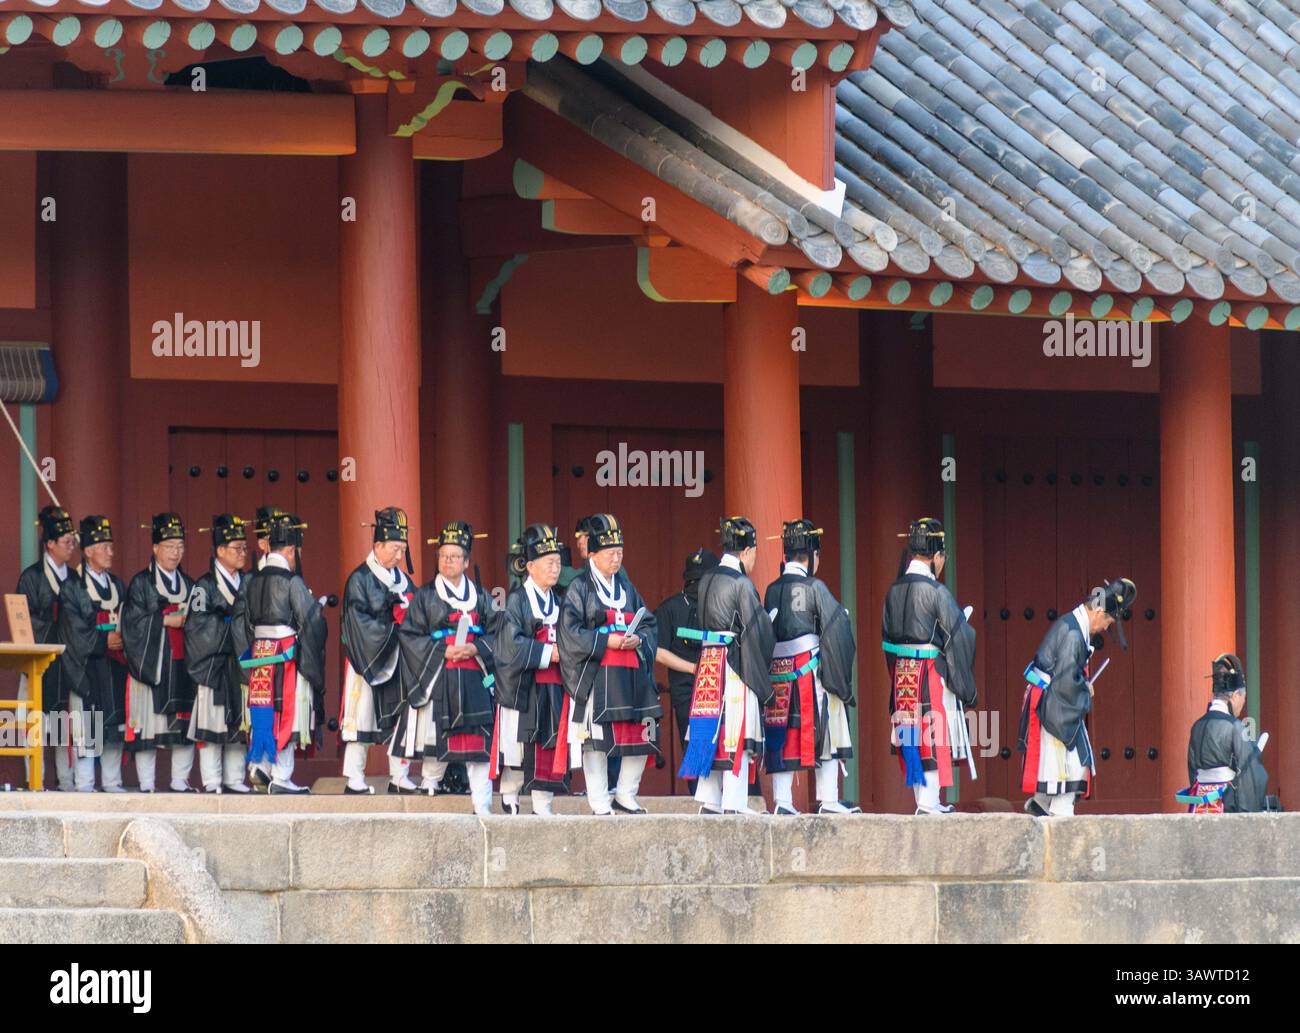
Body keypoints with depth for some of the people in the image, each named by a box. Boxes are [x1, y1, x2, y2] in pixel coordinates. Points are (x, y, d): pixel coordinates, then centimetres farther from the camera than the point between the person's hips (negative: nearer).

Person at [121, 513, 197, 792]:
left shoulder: (188, 585, 18)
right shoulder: (141, 583, 2)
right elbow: (132, 622, -6)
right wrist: (164, 620, -13)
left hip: (183, 664, 5)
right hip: (151, 664, -5)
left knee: (185, 724, 2)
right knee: (149, 724, -6)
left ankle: (180, 781, 7)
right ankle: (146, 784, -2)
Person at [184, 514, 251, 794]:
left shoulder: (248, 583, 15)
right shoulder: (205, 585, -3)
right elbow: (198, 624, -12)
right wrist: (230, 626, -14)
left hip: (241, 662, 6)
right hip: (214, 663, -6)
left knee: (239, 720, 5)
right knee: (213, 718, -6)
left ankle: (234, 778, 10)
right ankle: (211, 781, -3)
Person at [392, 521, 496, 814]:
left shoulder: (480, 597, 14)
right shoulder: (425, 596, 7)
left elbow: (496, 633, 9)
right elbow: (410, 635, 0)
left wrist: (476, 649, -10)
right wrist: (443, 650, -11)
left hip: (474, 677, 1)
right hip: (437, 676, -1)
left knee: (478, 742, -5)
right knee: (436, 733, -1)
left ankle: (482, 805, -7)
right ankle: (429, 780, 24)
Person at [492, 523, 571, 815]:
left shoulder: (559, 602, 15)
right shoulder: (516, 600, -4)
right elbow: (512, 644, -14)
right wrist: (547, 654, -16)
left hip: (553, 688, 6)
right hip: (522, 688, -6)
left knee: (551, 745, 2)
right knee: (518, 744, -2)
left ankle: (542, 804, 5)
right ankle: (509, 798, 10)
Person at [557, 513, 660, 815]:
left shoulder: (626, 587, 17)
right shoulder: (579, 588, -1)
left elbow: (649, 623, 16)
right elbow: (570, 632, -9)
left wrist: (638, 639, -6)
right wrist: (606, 641, -16)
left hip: (632, 672, 6)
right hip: (596, 674, -6)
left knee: (641, 735, 3)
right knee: (597, 739, -6)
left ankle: (626, 797, 16)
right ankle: (600, 804, 0)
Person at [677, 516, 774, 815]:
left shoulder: (706, 581, 10)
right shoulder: (741, 583, -12)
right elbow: (757, 631, -11)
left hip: (707, 665, 7)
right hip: (736, 666, -7)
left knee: (713, 734, 10)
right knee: (737, 736, -4)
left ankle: (709, 801, 11)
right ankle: (733, 803, -5)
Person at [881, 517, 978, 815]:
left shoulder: (894, 590, 7)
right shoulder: (936, 592, -13)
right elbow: (959, 637, -11)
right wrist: (967, 687, -3)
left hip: (901, 676, 7)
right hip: (933, 674, -7)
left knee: (912, 737, 11)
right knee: (934, 737, -3)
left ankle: (924, 801, 17)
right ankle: (929, 803, -5)